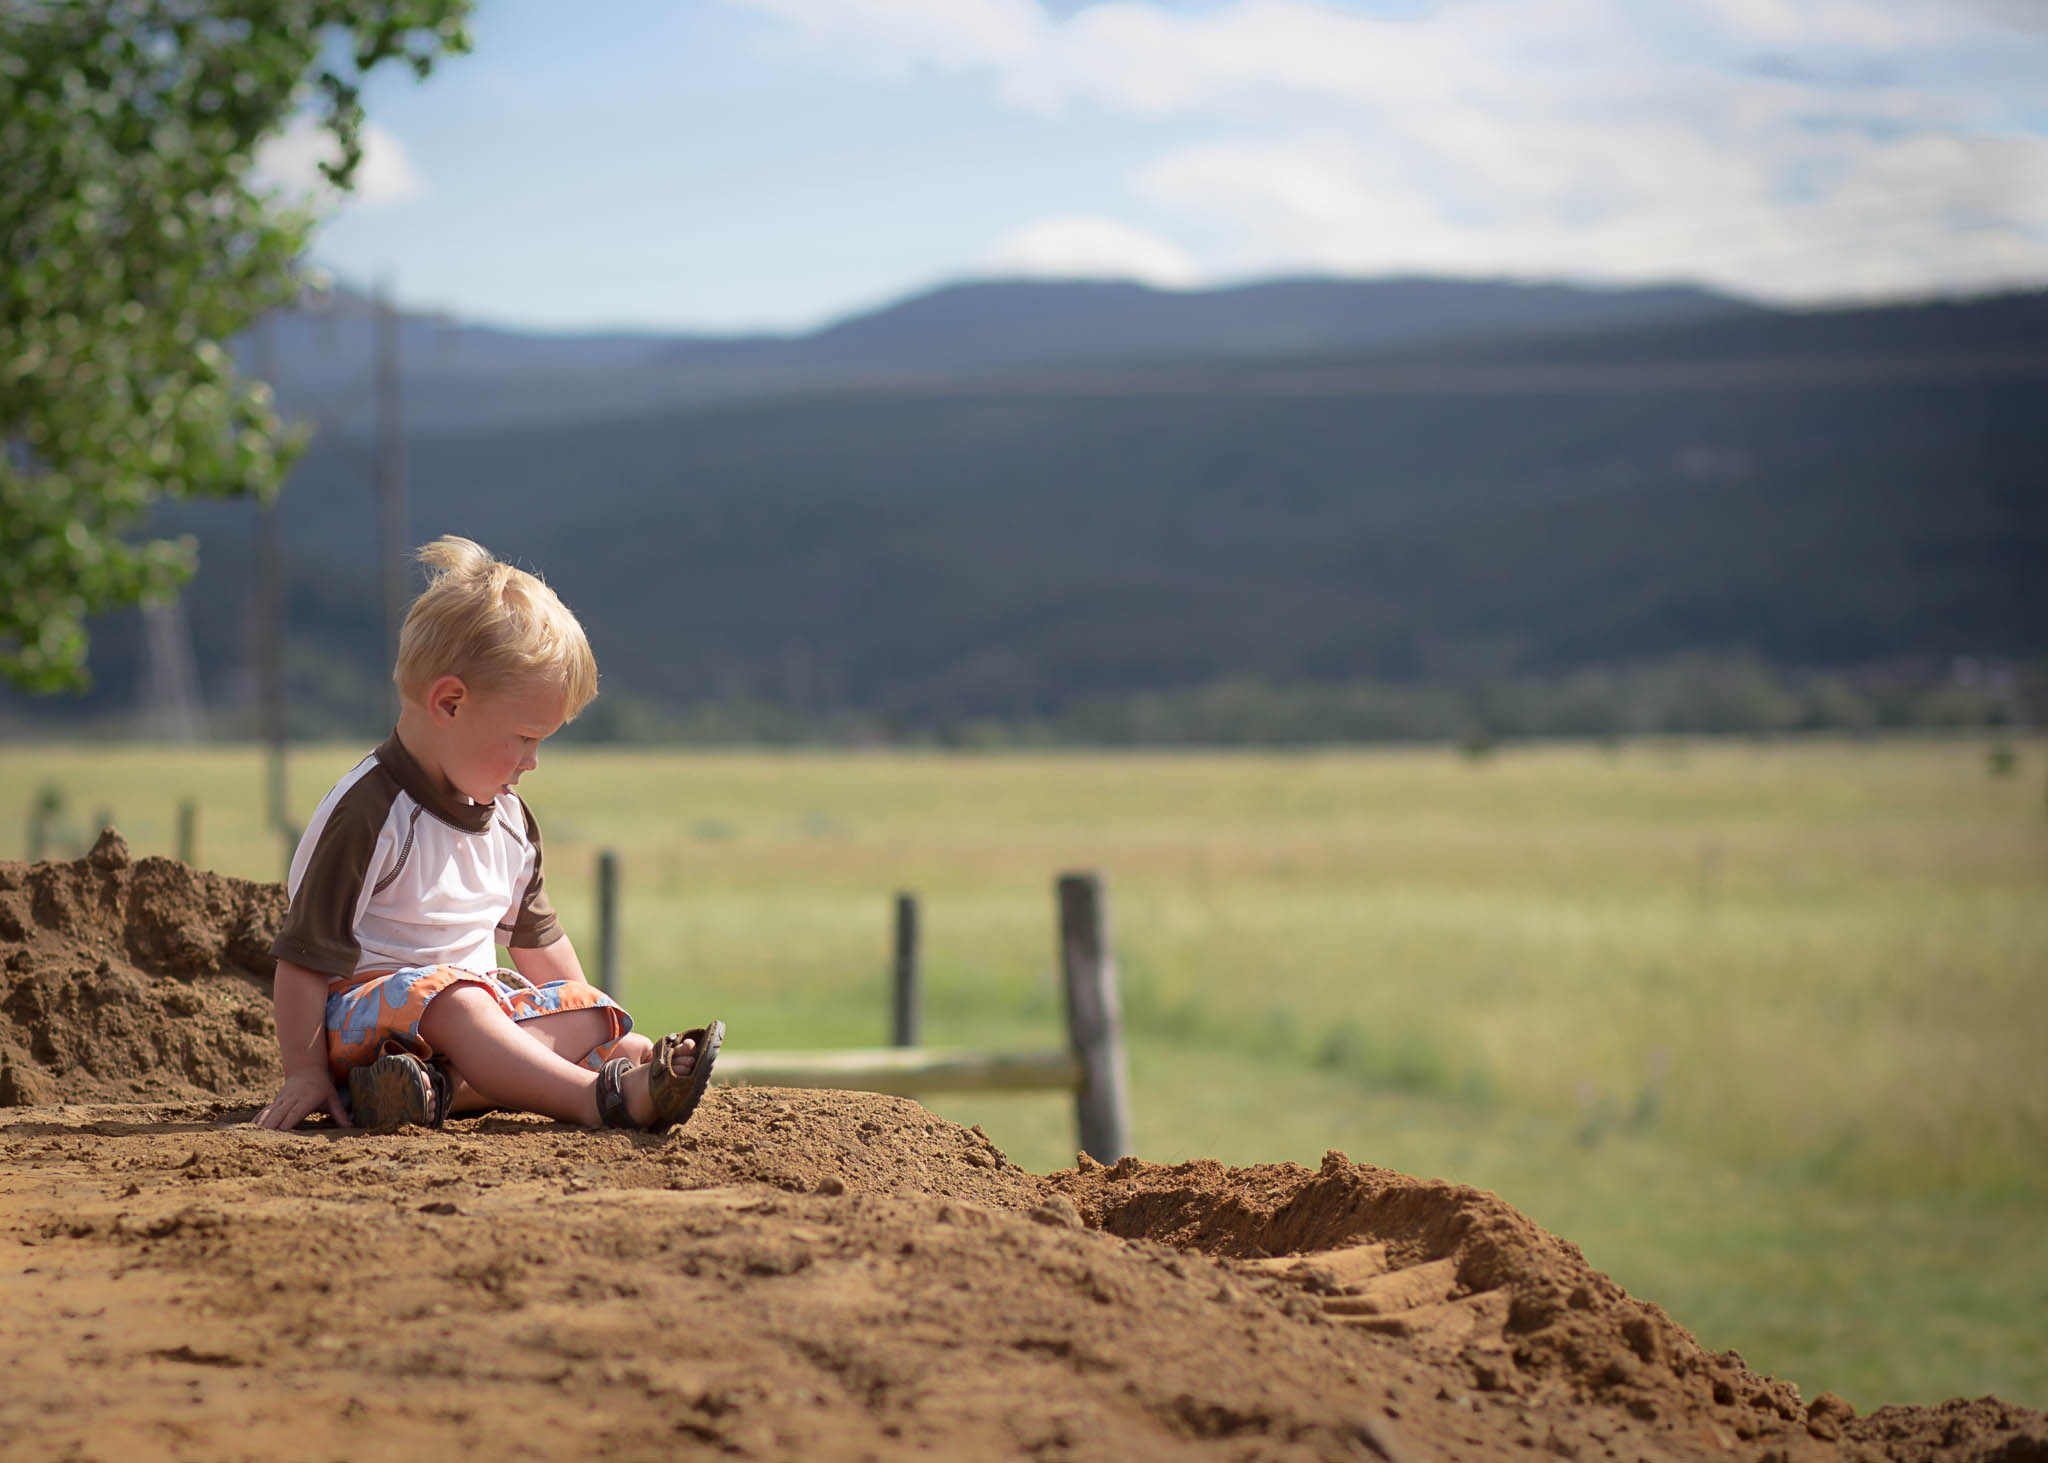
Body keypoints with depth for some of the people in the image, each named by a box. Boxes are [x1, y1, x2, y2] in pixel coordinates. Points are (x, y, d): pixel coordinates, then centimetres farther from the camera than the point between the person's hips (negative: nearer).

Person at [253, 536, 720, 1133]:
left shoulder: (509, 821, 11)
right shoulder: (370, 815, -17)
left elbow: (535, 936, 25)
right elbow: (306, 954, -17)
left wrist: (587, 1021, 21)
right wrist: (305, 1071, -18)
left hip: (471, 1003, 8)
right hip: (362, 1007, -8)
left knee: (589, 1015, -12)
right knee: (447, 999, -37)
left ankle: (446, 1083, -40)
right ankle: (604, 1097, -54)